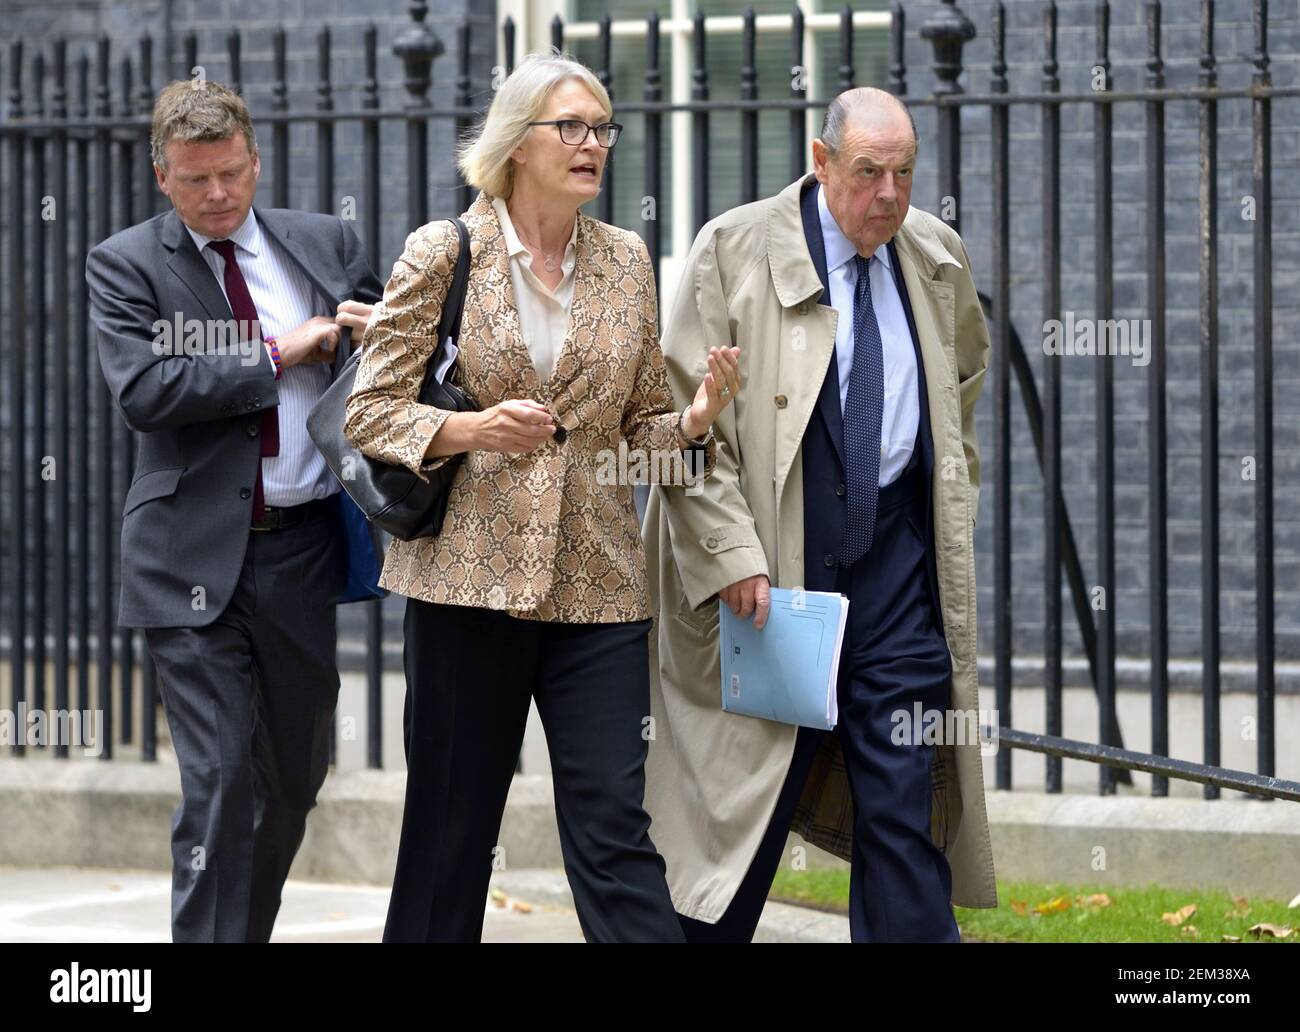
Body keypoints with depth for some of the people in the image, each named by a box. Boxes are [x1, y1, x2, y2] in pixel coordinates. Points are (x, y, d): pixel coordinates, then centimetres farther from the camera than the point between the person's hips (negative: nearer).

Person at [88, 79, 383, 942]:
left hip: (301, 548, 4)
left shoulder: (328, 245, 9)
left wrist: (378, 338, -8)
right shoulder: (126, 265, -1)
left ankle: (250, 929, 29)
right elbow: (143, 390, -15)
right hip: (196, 556, -4)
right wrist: (281, 354, -13)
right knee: (220, 780, -10)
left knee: (295, 775, 13)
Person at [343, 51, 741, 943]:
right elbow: (371, 411, -2)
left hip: (597, 581, 2)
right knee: (452, 827, 5)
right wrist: (470, 429, -19)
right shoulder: (443, 252, -1)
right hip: (471, 569, -2)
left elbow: (643, 427, 14)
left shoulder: (626, 260, 10)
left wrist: (698, 415, -8)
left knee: (615, 829, -4)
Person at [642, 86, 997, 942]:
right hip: (772, 563, -3)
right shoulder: (736, 251, -6)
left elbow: (967, 368, 31)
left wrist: (951, 486, 21)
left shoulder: (937, 255, 9)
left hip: (899, 551, 3)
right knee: (746, 793, 4)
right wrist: (733, 553, -16)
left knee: (905, 798, 0)